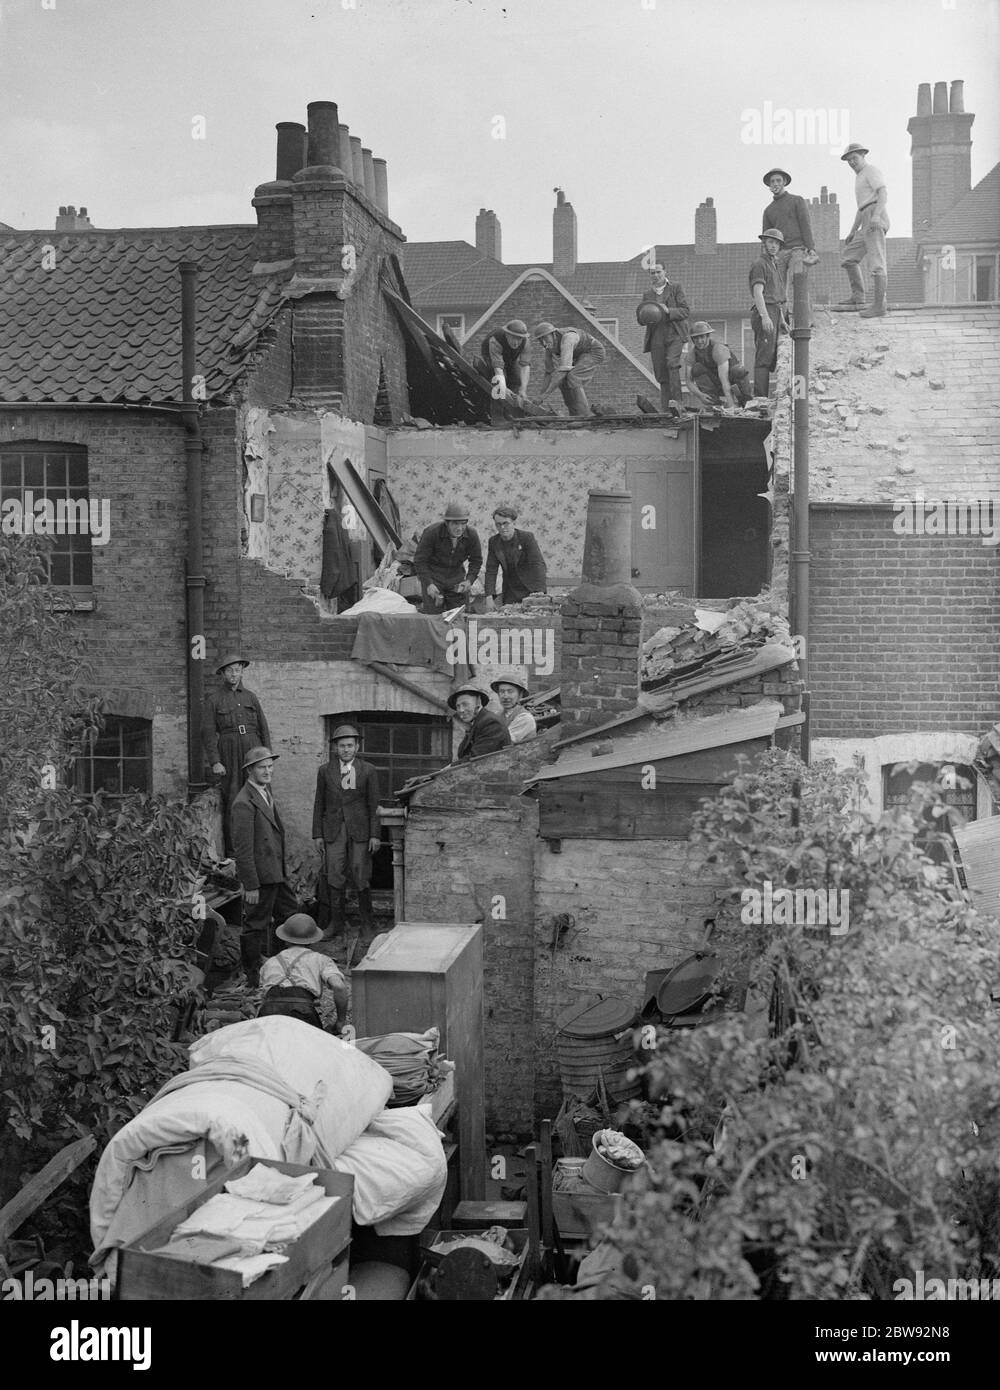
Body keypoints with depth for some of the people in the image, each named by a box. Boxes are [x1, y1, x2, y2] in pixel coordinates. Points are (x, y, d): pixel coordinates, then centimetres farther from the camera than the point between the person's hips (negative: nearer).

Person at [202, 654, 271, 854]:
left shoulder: (250, 697, 15)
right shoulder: (214, 699, 6)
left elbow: (263, 729, 16)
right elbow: (208, 732, 0)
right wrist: (214, 762, -9)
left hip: (253, 750, 3)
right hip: (229, 753, -3)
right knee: (232, 803, -5)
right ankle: (232, 852, 0)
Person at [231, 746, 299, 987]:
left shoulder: (266, 791, 11)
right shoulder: (245, 803, -20)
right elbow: (242, 848, -21)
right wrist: (251, 885, -22)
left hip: (276, 872, 10)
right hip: (260, 875, -10)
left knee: (292, 916, 17)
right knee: (257, 925, 2)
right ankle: (253, 976, 15)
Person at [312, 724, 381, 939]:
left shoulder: (368, 771, 2)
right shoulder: (325, 771, 7)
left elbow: (373, 805, 2)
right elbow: (319, 804, 10)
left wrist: (374, 835, -3)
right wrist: (317, 834, 5)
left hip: (359, 830, -2)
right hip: (333, 830, 2)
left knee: (362, 878, -1)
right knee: (335, 878, 1)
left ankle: (366, 921, 12)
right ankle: (336, 922, 10)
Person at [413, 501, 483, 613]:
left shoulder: (472, 535, -13)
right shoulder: (432, 532, -22)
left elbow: (476, 560, 3)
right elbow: (420, 560, -15)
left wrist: (469, 580, -13)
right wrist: (428, 583, -25)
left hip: (457, 576, 3)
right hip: (433, 576, -3)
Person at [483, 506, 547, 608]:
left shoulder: (527, 537, -11)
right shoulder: (493, 541, 1)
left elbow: (538, 564, -19)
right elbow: (491, 570, -1)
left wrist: (540, 592, -32)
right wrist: (489, 598, -13)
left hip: (531, 591, -3)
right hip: (510, 595, 3)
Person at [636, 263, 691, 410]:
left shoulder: (675, 289, 7)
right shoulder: (647, 295, 17)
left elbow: (686, 311, 0)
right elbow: (641, 319, 21)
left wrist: (668, 311, -16)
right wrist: (644, 317, -3)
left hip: (674, 335, -4)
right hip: (656, 338, 4)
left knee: (671, 363, -27)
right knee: (661, 375, 0)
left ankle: (676, 400, -30)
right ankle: (665, 409, 4)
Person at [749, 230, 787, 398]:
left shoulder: (774, 265, 25)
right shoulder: (759, 264, -5)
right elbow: (758, 292, -16)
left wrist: (782, 320, 23)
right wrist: (764, 316, -26)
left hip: (775, 315, 10)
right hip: (765, 313, -10)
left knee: (771, 358, 7)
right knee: (764, 357, -14)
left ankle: (765, 397, 8)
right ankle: (760, 397, -18)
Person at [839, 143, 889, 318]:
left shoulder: (872, 171, -1)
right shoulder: (860, 178, 29)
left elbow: (883, 193, -17)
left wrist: (876, 215, -33)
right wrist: (852, 232, 29)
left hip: (875, 221, -11)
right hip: (866, 226, 11)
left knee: (876, 264, -14)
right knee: (849, 256, 16)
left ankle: (879, 306, -18)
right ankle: (858, 296, 13)